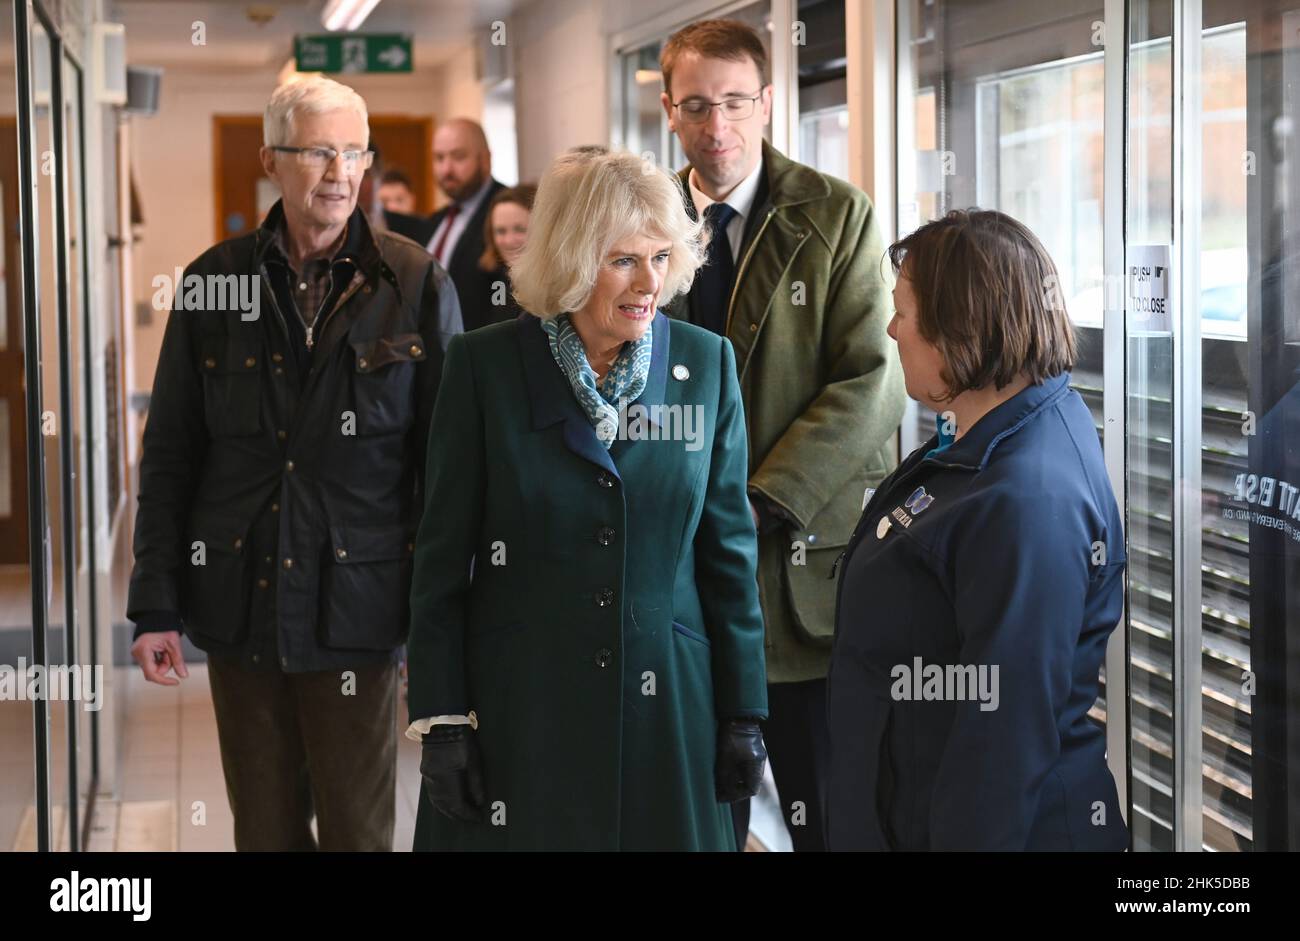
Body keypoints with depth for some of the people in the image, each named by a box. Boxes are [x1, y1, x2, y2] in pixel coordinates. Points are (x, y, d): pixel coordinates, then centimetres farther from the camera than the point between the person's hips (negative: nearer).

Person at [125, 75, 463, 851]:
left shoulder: (417, 286, -3)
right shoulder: (214, 283, 3)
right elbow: (170, 456, 6)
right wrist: (155, 606, 2)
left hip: (357, 608, -2)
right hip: (239, 605, 2)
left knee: (359, 829, 4)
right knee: (264, 827, 12)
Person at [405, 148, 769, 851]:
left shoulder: (706, 364, 1)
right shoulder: (484, 366, -4)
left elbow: (728, 550, 5)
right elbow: (442, 555, -1)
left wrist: (743, 714, 4)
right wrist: (440, 721, -5)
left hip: (668, 708, 2)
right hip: (518, 710, -1)